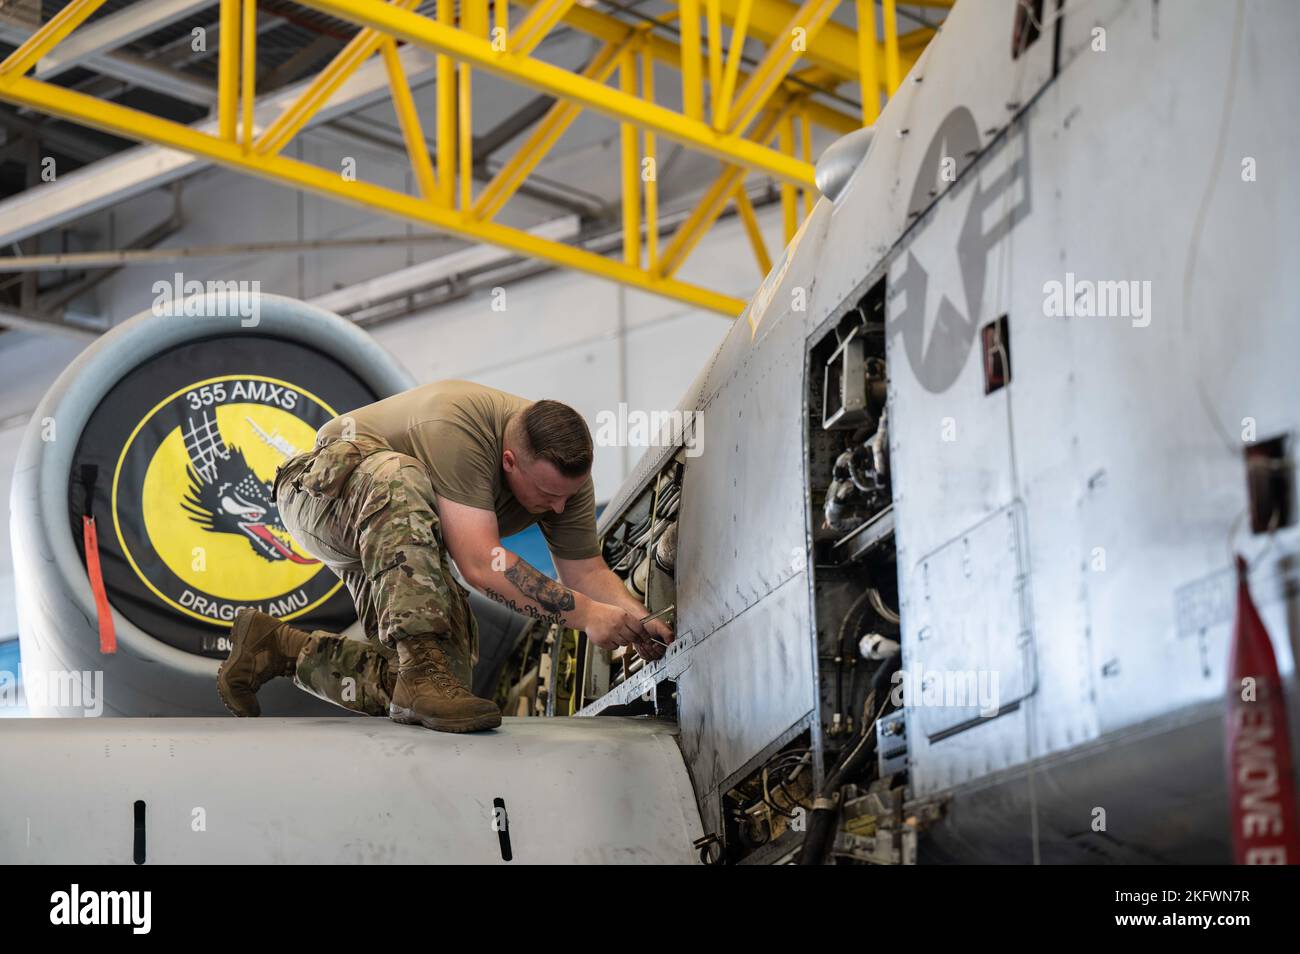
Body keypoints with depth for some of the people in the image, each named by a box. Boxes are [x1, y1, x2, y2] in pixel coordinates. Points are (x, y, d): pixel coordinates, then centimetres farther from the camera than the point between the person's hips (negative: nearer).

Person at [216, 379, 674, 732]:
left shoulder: (565, 464, -15)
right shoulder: (457, 426, -38)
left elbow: (587, 571, -6)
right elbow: (480, 563, -43)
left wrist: (639, 622, -25)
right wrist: (584, 613, -42)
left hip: (406, 547, 7)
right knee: (397, 478, -44)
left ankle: (278, 648, 6)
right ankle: (423, 664, -45)